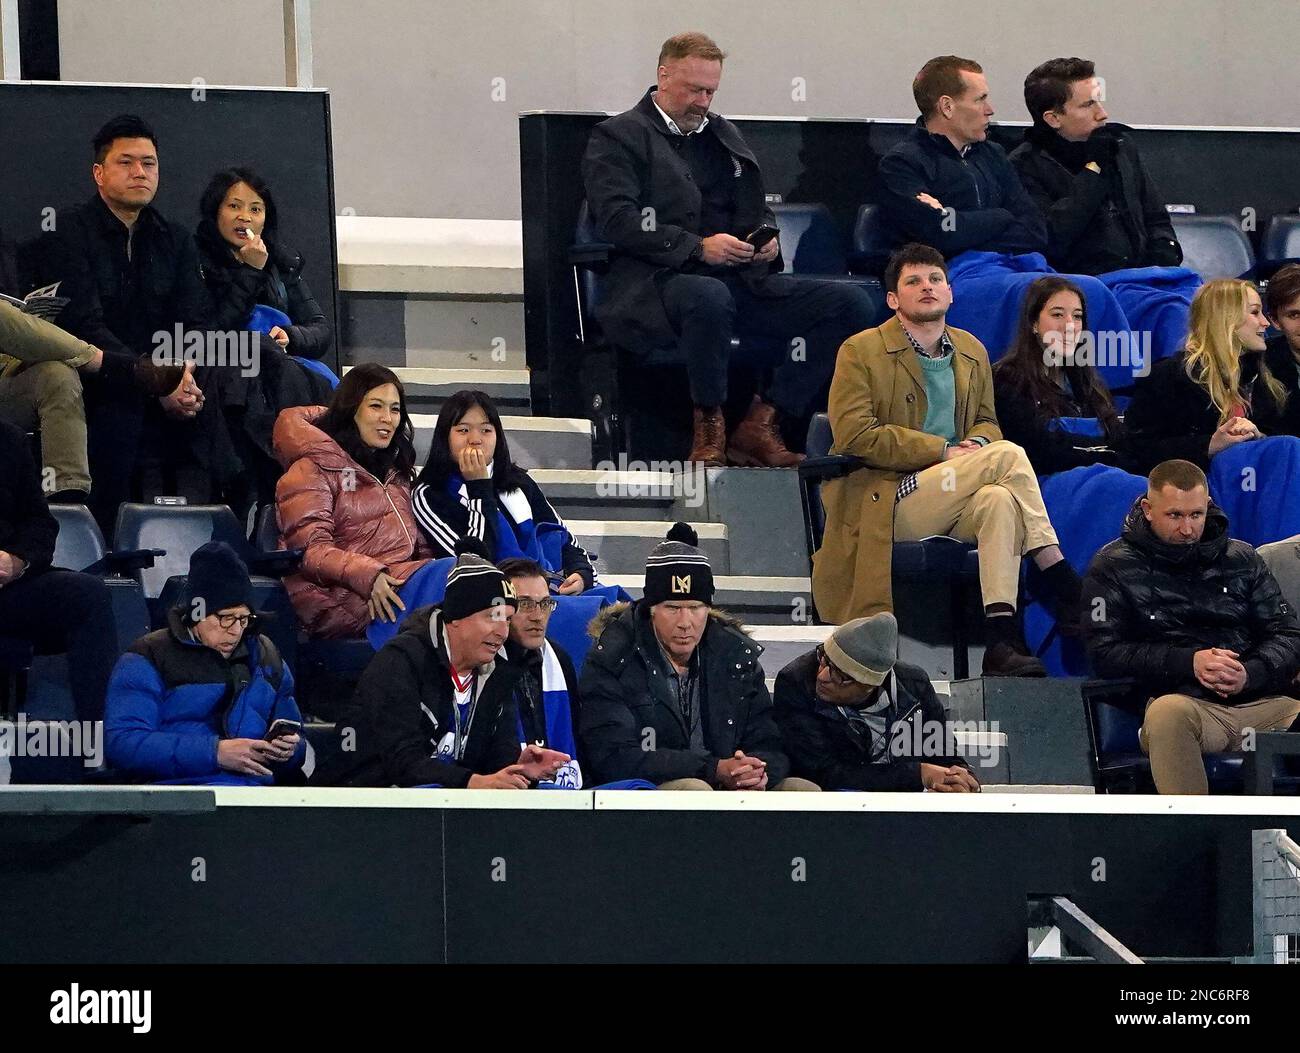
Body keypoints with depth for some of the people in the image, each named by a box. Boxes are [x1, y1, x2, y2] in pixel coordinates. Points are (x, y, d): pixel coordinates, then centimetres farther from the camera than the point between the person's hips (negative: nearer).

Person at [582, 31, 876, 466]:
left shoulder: (724, 135, 26)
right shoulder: (618, 137, 5)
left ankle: (760, 425, -17)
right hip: (655, 280, -7)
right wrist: (698, 247, -19)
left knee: (850, 304, -13)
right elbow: (618, 220, -10)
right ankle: (709, 427, -23)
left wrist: (768, 240, 5)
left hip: (739, 280, 7)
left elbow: (758, 211, 31)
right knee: (709, 296, -44)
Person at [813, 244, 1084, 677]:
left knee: (999, 500, -35)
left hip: (951, 503, 5)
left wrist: (977, 443, -2)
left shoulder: (972, 352, 20)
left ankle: (1001, 637, -45)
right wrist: (943, 450, -13)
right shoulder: (861, 352, 2)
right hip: (885, 503, -5)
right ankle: (1064, 588, -25)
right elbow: (854, 435, -9)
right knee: (1007, 455, -25)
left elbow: (987, 422, 27)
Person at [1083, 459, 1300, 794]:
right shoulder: (1114, 566, 11)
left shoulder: (1242, 559, 19)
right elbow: (1104, 653, 1)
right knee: (1168, 711, -39)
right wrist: (1189, 663, -10)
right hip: (1187, 701, -3)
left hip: (1263, 701, 3)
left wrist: (1250, 674, -7)